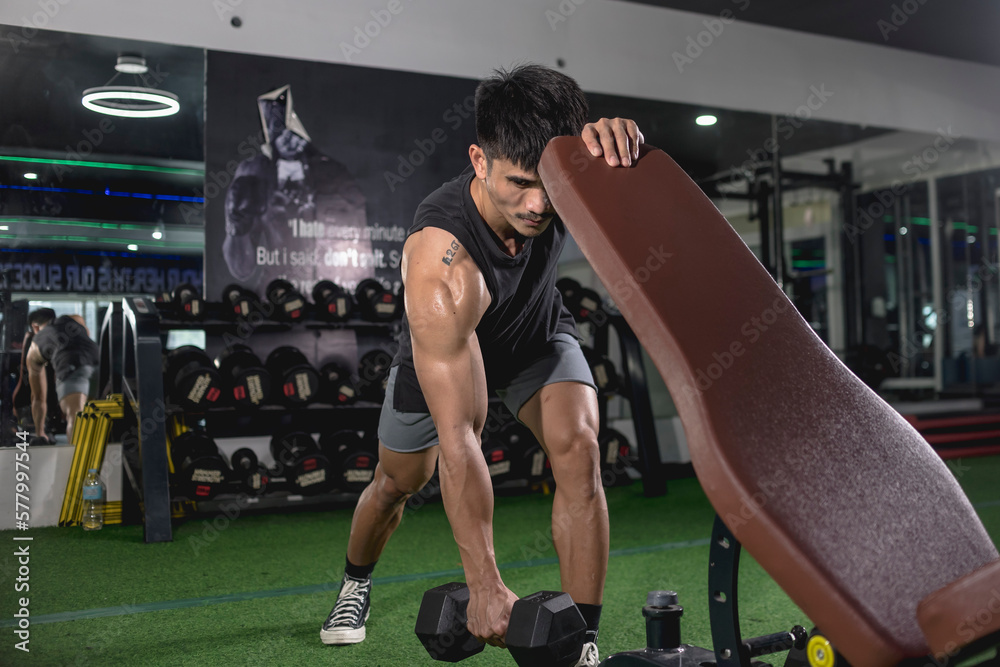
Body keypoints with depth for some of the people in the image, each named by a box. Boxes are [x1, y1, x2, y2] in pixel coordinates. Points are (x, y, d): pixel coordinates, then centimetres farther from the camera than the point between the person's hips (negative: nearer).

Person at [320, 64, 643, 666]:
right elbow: (457, 437, -45)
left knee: (578, 449, -24)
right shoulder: (440, 265, -45)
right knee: (399, 482, 17)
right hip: (443, 346, -2)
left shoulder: (553, 178, -32)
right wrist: (485, 584, -44)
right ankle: (356, 585, 51)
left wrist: (611, 135, -62)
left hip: (538, 332, 3)